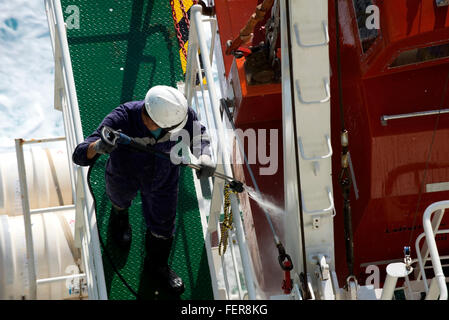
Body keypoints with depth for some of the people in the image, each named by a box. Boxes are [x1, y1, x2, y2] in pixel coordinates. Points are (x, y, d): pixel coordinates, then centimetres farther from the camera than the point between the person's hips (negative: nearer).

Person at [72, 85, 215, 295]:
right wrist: (98, 146, -66)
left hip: (163, 178, 2)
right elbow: (79, 156, -43)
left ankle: (158, 264, 55)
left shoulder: (181, 112, -36)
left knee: (163, 224, 21)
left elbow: (198, 135, -13)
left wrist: (204, 156, -35)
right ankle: (119, 217, 74)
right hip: (124, 175, -1)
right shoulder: (120, 121, -44)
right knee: (121, 198, 34)